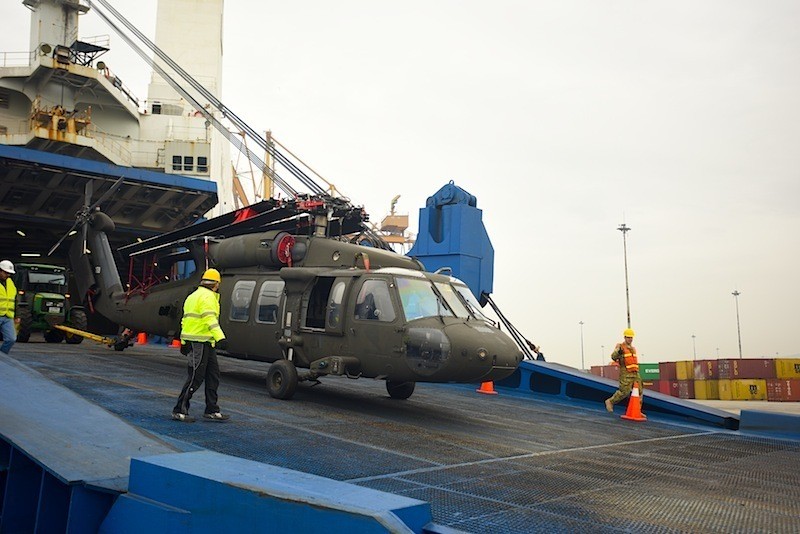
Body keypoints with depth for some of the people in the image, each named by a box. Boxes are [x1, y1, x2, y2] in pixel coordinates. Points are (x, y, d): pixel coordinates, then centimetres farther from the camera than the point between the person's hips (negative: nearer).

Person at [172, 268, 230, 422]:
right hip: (200, 342, -10)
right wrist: (220, 338, -33)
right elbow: (210, 319, -25)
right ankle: (179, 411, 2)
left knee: (213, 375, 10)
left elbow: (185, 320, 26)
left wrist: (184, 341, 33)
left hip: (206, 343, 10)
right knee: (196, 377, -5)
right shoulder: (208, 296, -11)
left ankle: (212, 410, 13)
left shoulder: (193, 296, 20)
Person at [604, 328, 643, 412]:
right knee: (624, 391, -12)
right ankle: (610, 401, 7)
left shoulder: (633, 348, 20)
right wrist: (618, 352, -37)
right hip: (626, 374, -7)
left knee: (639, 391, 2)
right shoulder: (620, 346, -3)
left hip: (635, 373, 7)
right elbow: (613, 357, -17)